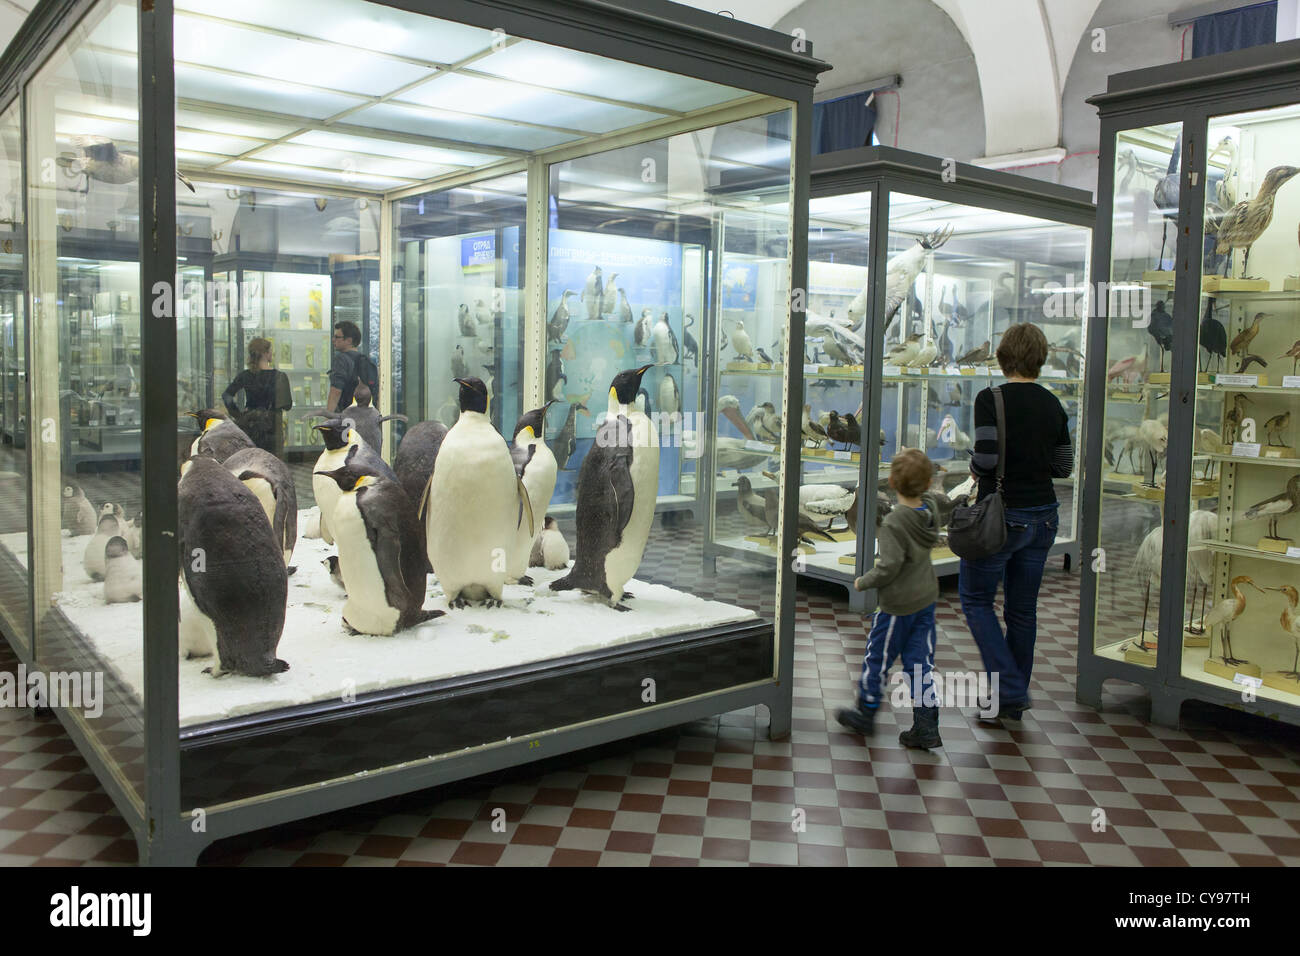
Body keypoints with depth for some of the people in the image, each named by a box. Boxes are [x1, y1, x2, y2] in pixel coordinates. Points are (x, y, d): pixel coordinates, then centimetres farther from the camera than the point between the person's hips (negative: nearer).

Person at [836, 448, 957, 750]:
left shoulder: (893, 523, -26)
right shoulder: (932, 505, -5)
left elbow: (888, 567, -27)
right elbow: (948, 508, 20)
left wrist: (863, 582, -13)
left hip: (898, 604, -7)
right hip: (926, 598, 7)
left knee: (877, 657, 12)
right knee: (921, 662, 11)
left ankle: (865, 714, 28)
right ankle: (926, 727, 13)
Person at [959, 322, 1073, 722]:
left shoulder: (990, 399, -14)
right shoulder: (1053, 404, 4)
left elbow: (985, 458, -23)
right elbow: (1064, 466, 8)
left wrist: (975, 469, -2)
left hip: (1001, 515, -6)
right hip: (1043, 516, 6)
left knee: (976, 600, 9)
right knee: (1022, 608, 14)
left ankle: (1009, 690, 0)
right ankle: (1014, 701, 24)